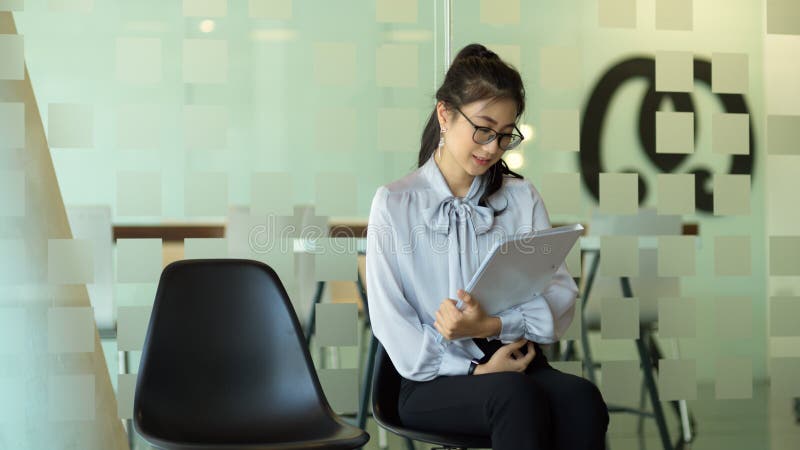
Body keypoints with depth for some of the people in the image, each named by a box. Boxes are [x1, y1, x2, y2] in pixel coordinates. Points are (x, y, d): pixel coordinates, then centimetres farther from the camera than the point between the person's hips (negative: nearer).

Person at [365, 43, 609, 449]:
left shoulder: (522, 198, 13)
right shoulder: (394, 204, 4)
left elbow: (561, 295, 3)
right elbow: (390, 321, -2)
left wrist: (491, 326, -16)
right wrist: (477, 371, -11)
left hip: (516, 363, 3)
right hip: (434, 383, -3)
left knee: (582, 398, -32)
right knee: (515, 396, -37)